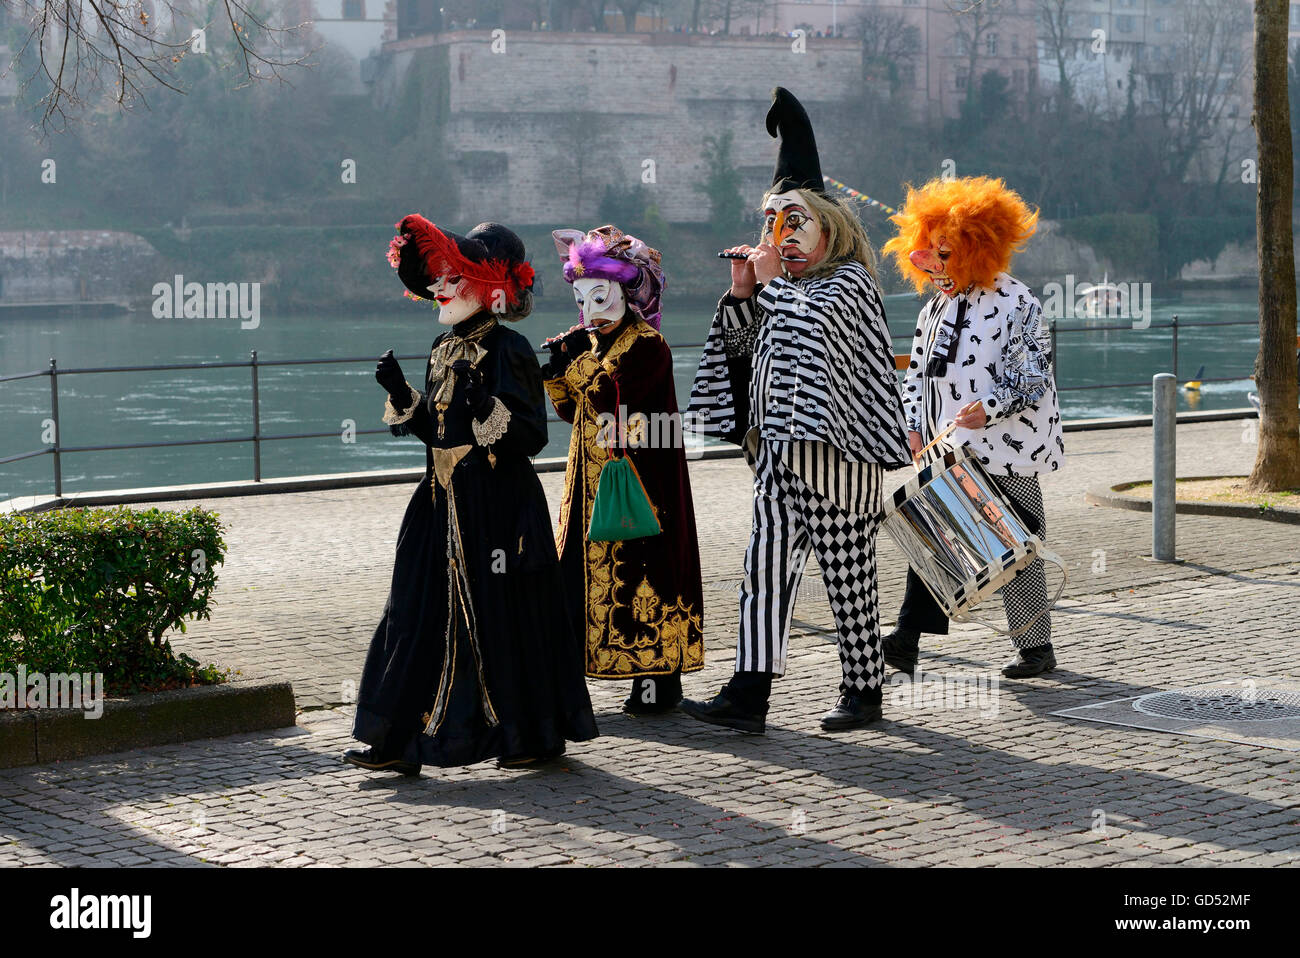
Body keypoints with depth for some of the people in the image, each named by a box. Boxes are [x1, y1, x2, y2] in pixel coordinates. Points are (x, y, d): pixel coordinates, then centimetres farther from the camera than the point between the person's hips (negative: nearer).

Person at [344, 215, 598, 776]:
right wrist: (401, 394, 4)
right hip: (445, 502, 8)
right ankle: (400, 741, 9)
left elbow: (531, 436, -17)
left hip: (496, 506, -8)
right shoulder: (445, 349, 13)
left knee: (504, 615, 0)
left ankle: (535, 735, 15)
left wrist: (486, 405, -31)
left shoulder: (508, 351, -12)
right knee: (420, 614, 6)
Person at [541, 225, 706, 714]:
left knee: (637, 568, -6)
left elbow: (611, 395, -23)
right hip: (590, 476, 8)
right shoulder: (588, 343, 15)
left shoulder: (646, 345, -10)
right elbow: (571, 410, 15)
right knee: (577, 565, 6)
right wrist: (556, 375, -1)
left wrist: (575, 362, -14)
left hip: (635, 478, -8)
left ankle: (657, 678, 1)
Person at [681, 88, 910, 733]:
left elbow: (812, 320, -23)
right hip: (780, 450, 7)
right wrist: (742, 291, 4)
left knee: (847, 573, 0)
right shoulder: (784, 289, 20)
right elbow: (738, 346, 17)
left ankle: (863, 691, 12)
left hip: (835, 450, -7)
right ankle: (748, 695, -5)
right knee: (765, 566, -1)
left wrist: (771, 280, -8)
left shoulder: (848, 282, -3)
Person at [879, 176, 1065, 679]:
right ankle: (907, 640, -11)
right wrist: (914, 427, 4)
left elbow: (1034, 376, -11)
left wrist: (989, 408, -25)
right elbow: (917, 374, 18)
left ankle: (1036, 647, 14)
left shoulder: (1017, 305, -7)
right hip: (947, 451, 5)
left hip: (1005, 454, -5)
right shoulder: (936, 309, 13)